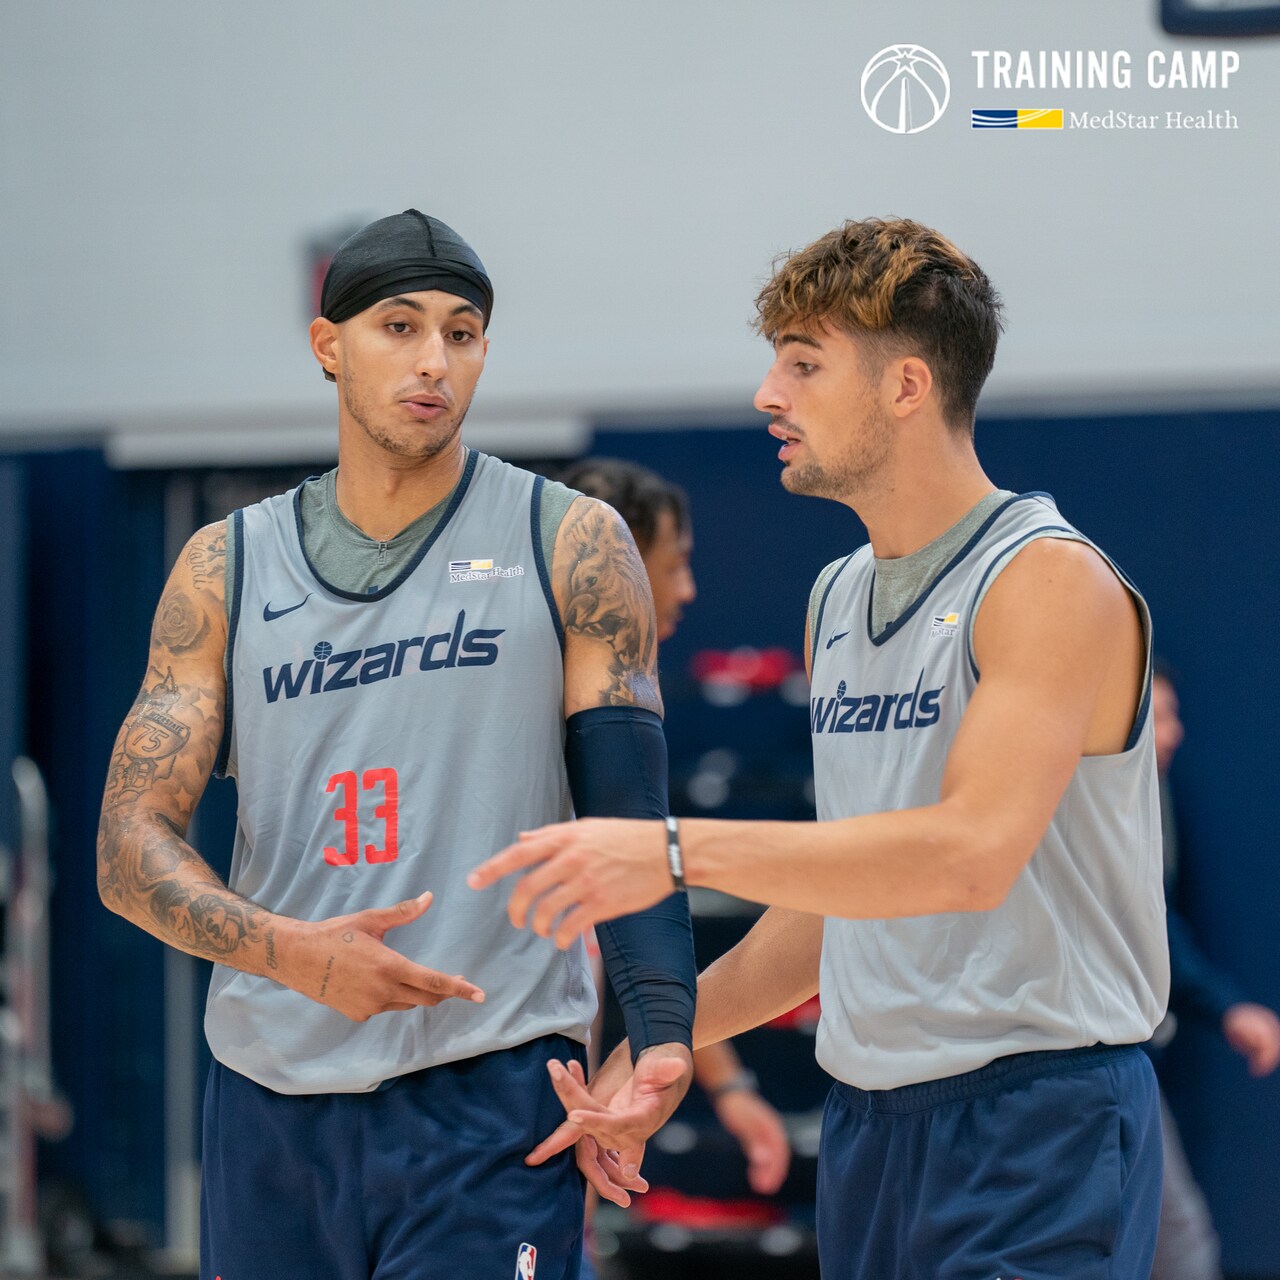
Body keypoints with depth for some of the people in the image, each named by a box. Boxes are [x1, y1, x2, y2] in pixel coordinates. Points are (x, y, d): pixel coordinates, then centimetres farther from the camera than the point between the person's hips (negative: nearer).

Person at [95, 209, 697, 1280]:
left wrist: (661, 1036, -17)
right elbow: (132, 848, 3)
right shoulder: (229, 568, 8)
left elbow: (632, 822, -1)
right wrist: (292, 952, -17)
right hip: (271, 1099, 3)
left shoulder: (571, 547, 3)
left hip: (495, 1096, -3)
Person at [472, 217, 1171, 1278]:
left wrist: (679, 853, -30)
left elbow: (969, 854, -26)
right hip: (867, 1126, 8)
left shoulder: (1049, 582, -12)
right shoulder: (837, 599, 15)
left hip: (1033, 1121, -8)